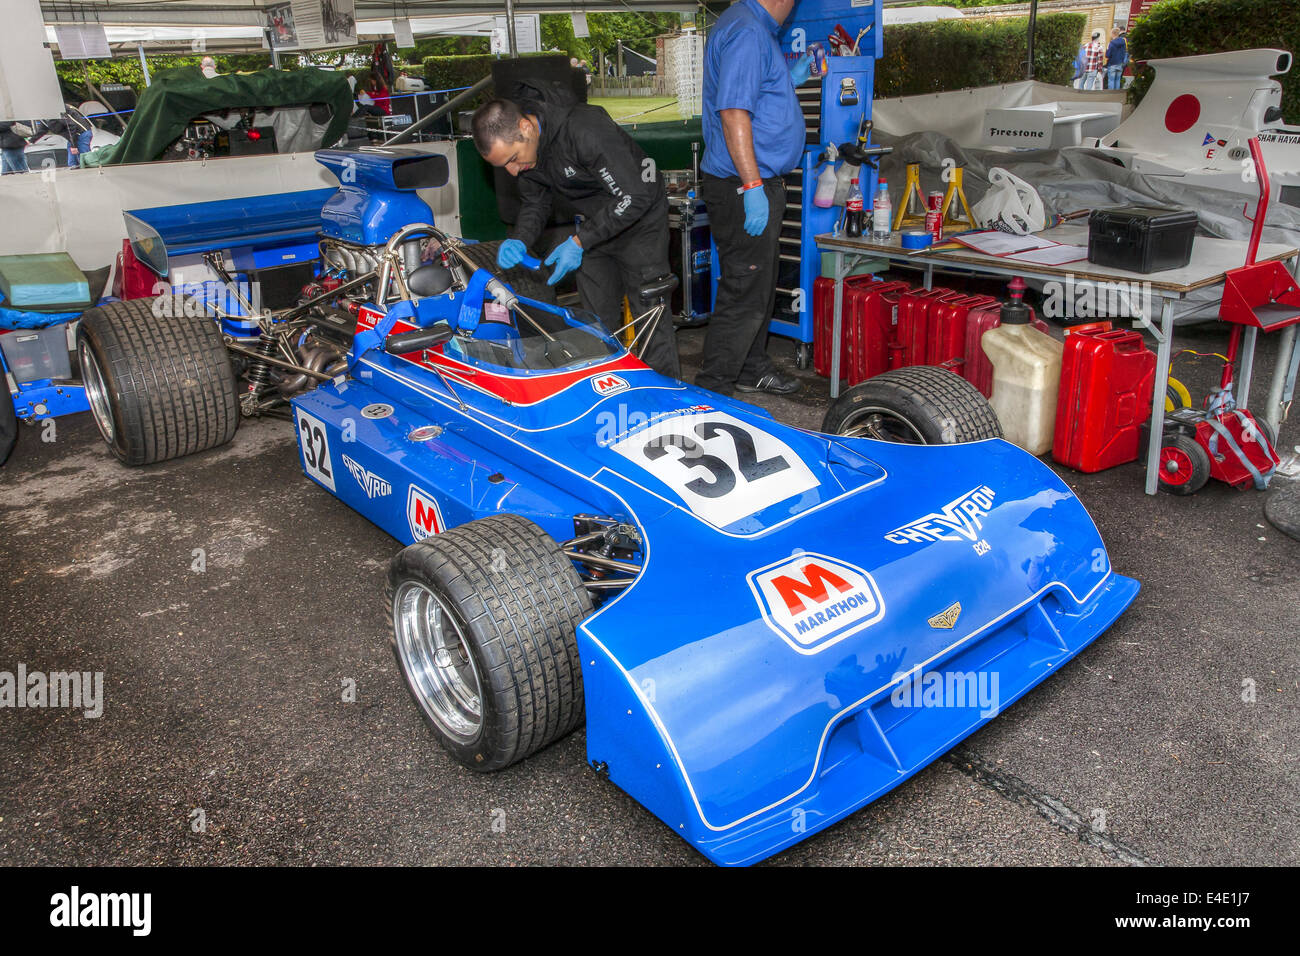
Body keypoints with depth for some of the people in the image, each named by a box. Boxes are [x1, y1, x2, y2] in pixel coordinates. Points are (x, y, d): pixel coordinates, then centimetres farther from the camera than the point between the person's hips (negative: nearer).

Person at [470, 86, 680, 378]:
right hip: (596, 223, 7)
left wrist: (579, 242, -31)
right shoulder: (516, 144, -11)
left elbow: (635, 196, -33)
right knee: (598, 318, 10)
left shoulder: (585, 128, -35)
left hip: (639, 219, -7)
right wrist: (519, 240, -19)